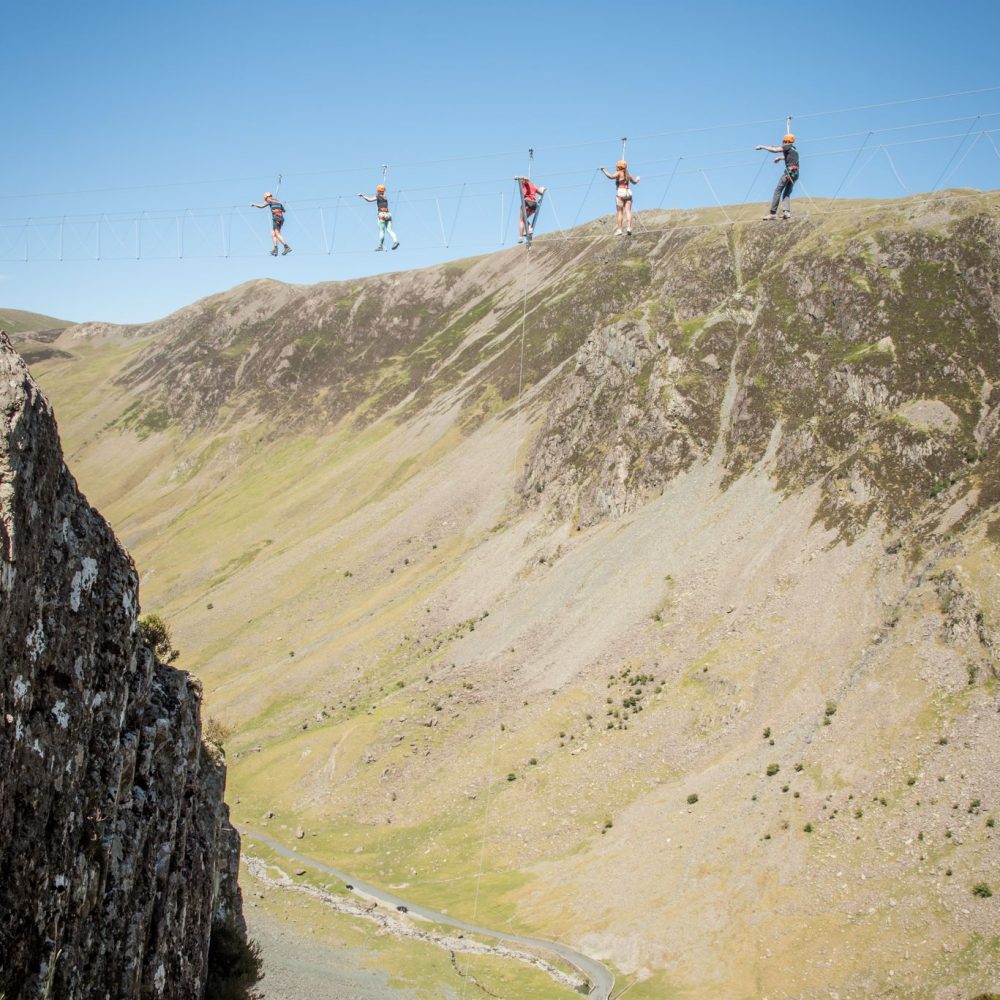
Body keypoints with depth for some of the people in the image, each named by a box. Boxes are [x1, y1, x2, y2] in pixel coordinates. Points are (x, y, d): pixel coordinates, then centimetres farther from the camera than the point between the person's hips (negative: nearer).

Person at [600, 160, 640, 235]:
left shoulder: (619, 173, 0)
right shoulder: (628, 174, 19)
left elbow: (611, 177, -19)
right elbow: (634, 181, 34)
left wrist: (604, 171, -13)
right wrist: (637, 179, 56)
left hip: (621, 192, -5)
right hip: (628, 192, 5)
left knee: (620, 212, -3)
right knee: (628, 211, -2)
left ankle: (619, 229, -6)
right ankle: (629, 228, -15)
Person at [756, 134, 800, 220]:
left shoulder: (787, 147, 2)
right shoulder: (795, 150, 26)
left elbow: (775, 150, -9)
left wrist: (762, 147, -2)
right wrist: (780, 157, 62)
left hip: (789, 170, -8)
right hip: (796, 173, 8)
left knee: (778, 191, -7)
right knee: (787, 193, 11)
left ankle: (773, 213, -14)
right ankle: (786, 211, -11)